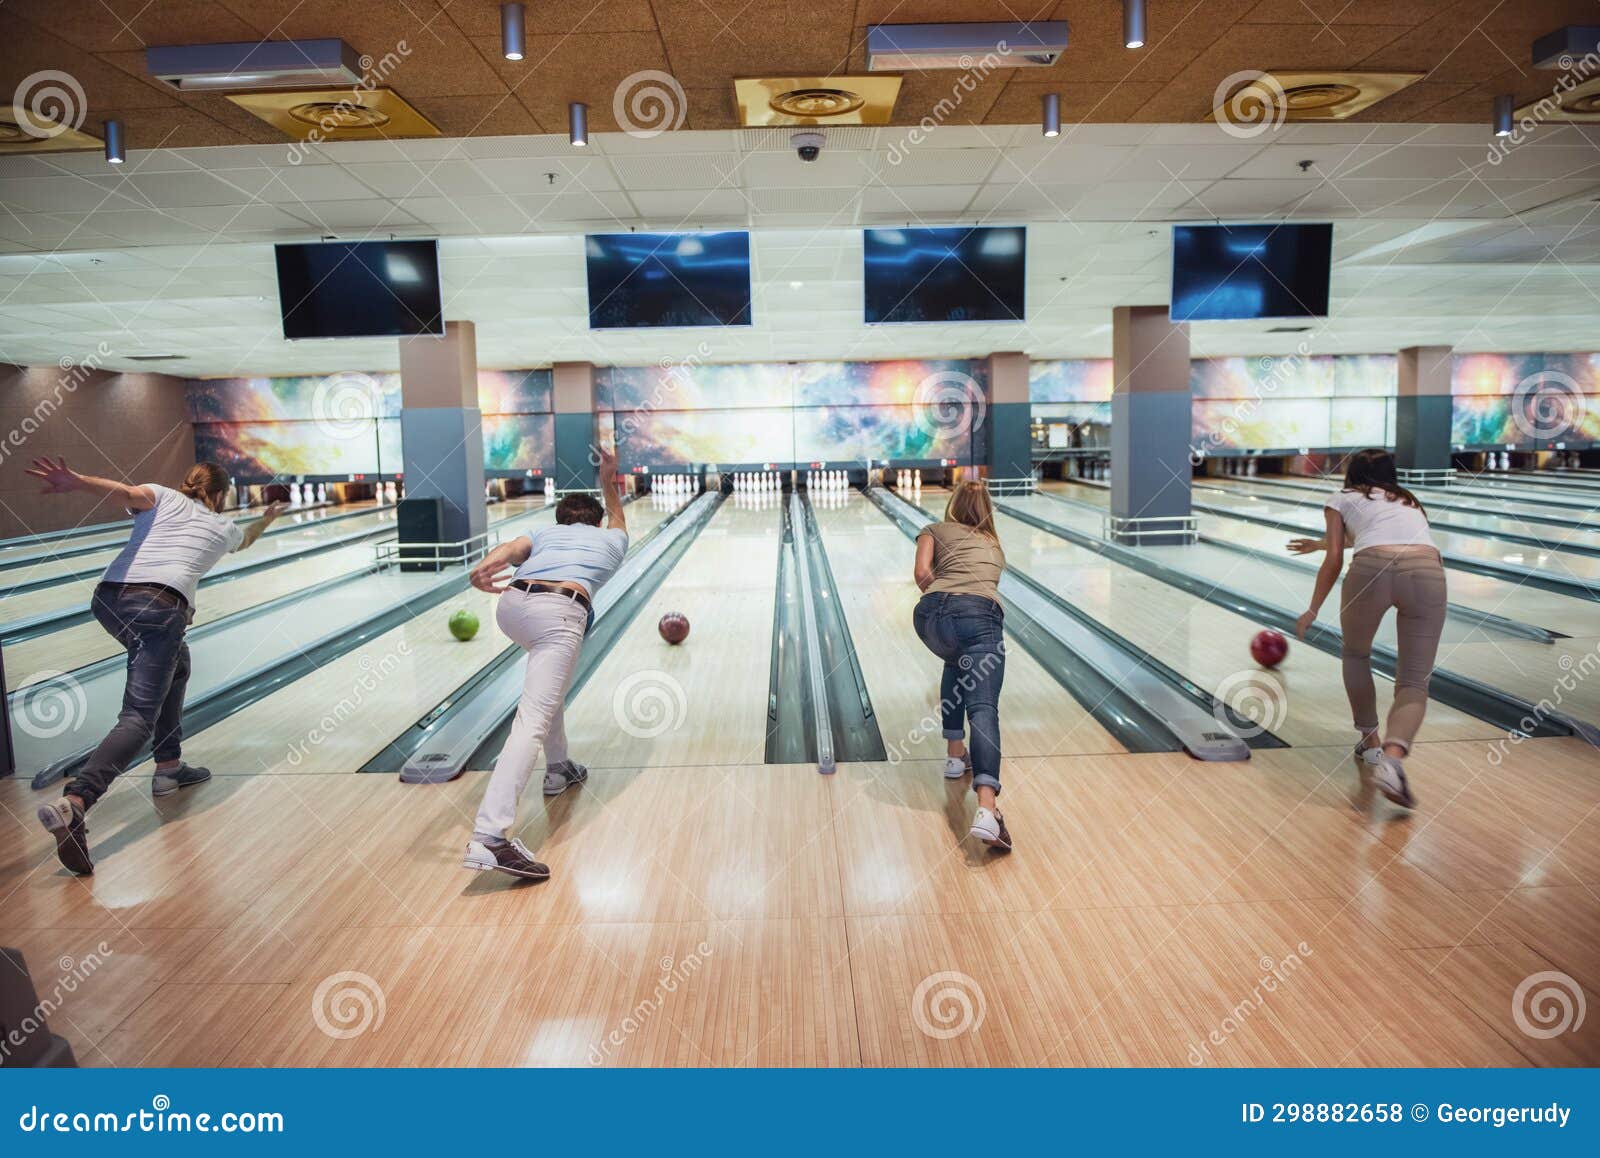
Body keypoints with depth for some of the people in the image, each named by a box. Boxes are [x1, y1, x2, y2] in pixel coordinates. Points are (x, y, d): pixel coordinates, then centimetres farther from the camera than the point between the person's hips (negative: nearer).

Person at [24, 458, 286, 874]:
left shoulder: (162, 496, 22)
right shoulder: (224, 527, 24)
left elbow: (132, 493, -4)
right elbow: (247, 538, 50)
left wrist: (77, 480, -20)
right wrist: (268, 519, 71)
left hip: (108, 600, 5)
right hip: (161, 607, -4)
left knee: (174, 664, 30)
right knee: (139, 719, -10)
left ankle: (169, 767, 31)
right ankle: (73, 804, -33)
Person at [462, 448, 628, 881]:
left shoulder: (545, 532, 33)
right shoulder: (611, 540, 35)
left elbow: (510, 548, 7)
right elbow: (617, 519, 62)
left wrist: (484, 567, -11)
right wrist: (608, 483, 69)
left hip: (511, 606, 4)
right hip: (559, 613, -4)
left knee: (548, 684, 34)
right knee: (533, 720, -15)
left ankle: (558, 768, 42)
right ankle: (490, 837, -30)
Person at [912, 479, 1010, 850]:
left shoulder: (935, 530, 26)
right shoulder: (993, 544, 36)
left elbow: (922, 573, 8)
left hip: (932, 614, 1)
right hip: (981, 617, 0)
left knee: (957, 663, 34)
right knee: (983, 708, -13)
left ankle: (956, 754, 33)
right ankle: (986, 807, -34)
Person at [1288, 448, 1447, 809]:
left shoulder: (1342, 501, 26)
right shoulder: (1409, 502, 40)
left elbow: (1334, 561, 18)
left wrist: (1312, 610, 28)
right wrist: (1322, 543, 74)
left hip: (1372, 569, -2)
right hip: (1426, 572, 2)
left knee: (1355, 654, 27)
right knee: (1414, 682, 4)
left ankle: (1372, 743, 30)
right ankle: (1392, 759, -21)